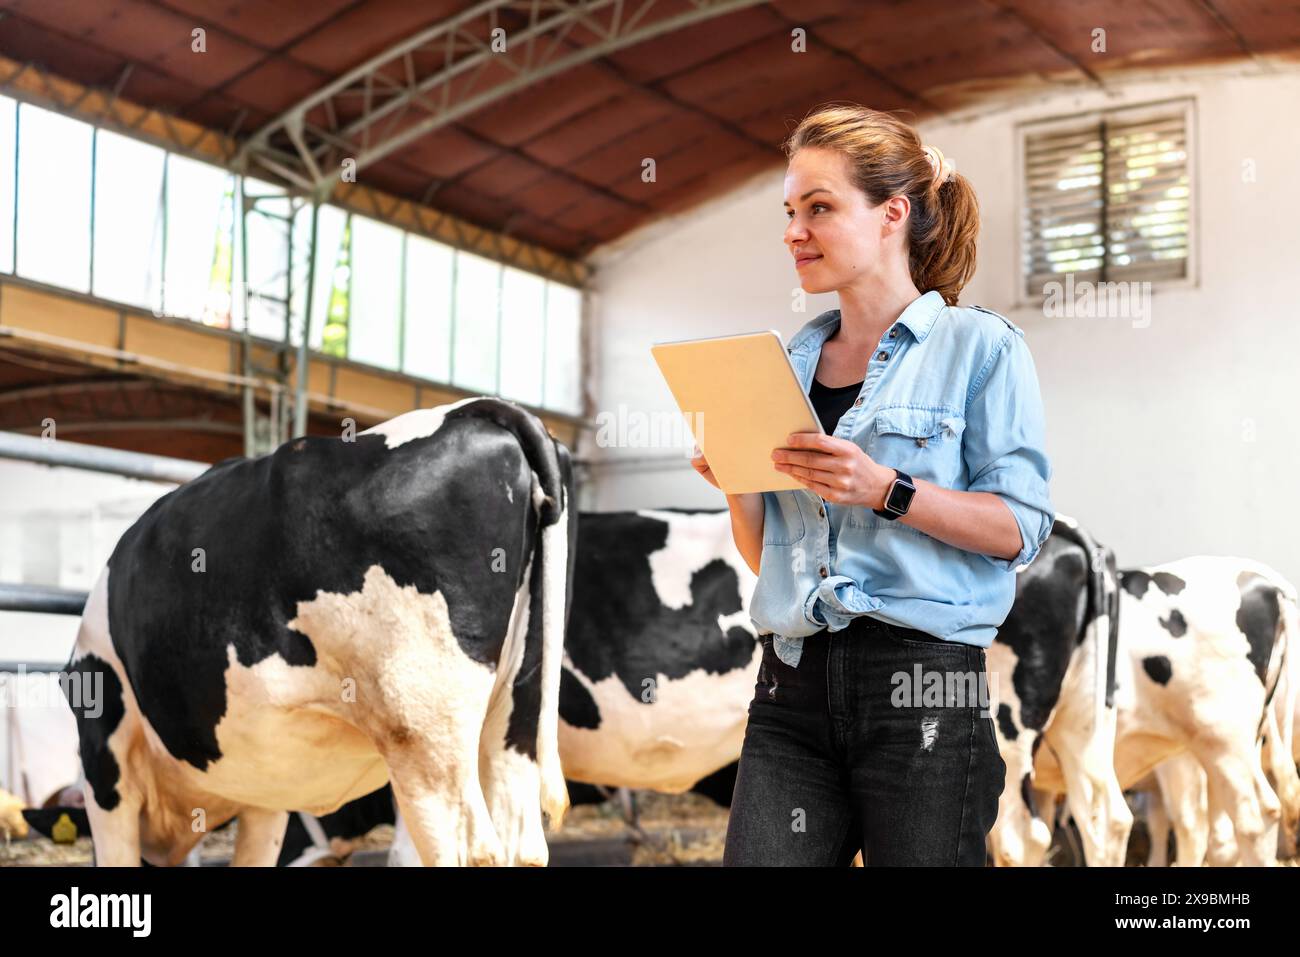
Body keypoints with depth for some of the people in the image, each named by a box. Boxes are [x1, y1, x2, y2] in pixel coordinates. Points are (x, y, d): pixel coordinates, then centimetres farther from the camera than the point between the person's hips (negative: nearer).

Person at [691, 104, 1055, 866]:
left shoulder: (979, 346, 1)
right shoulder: (790, 363, 15)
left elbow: (1020, 527, -7)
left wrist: (885, 490, -18)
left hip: (925, 686, -4)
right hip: (793, 688, 4)